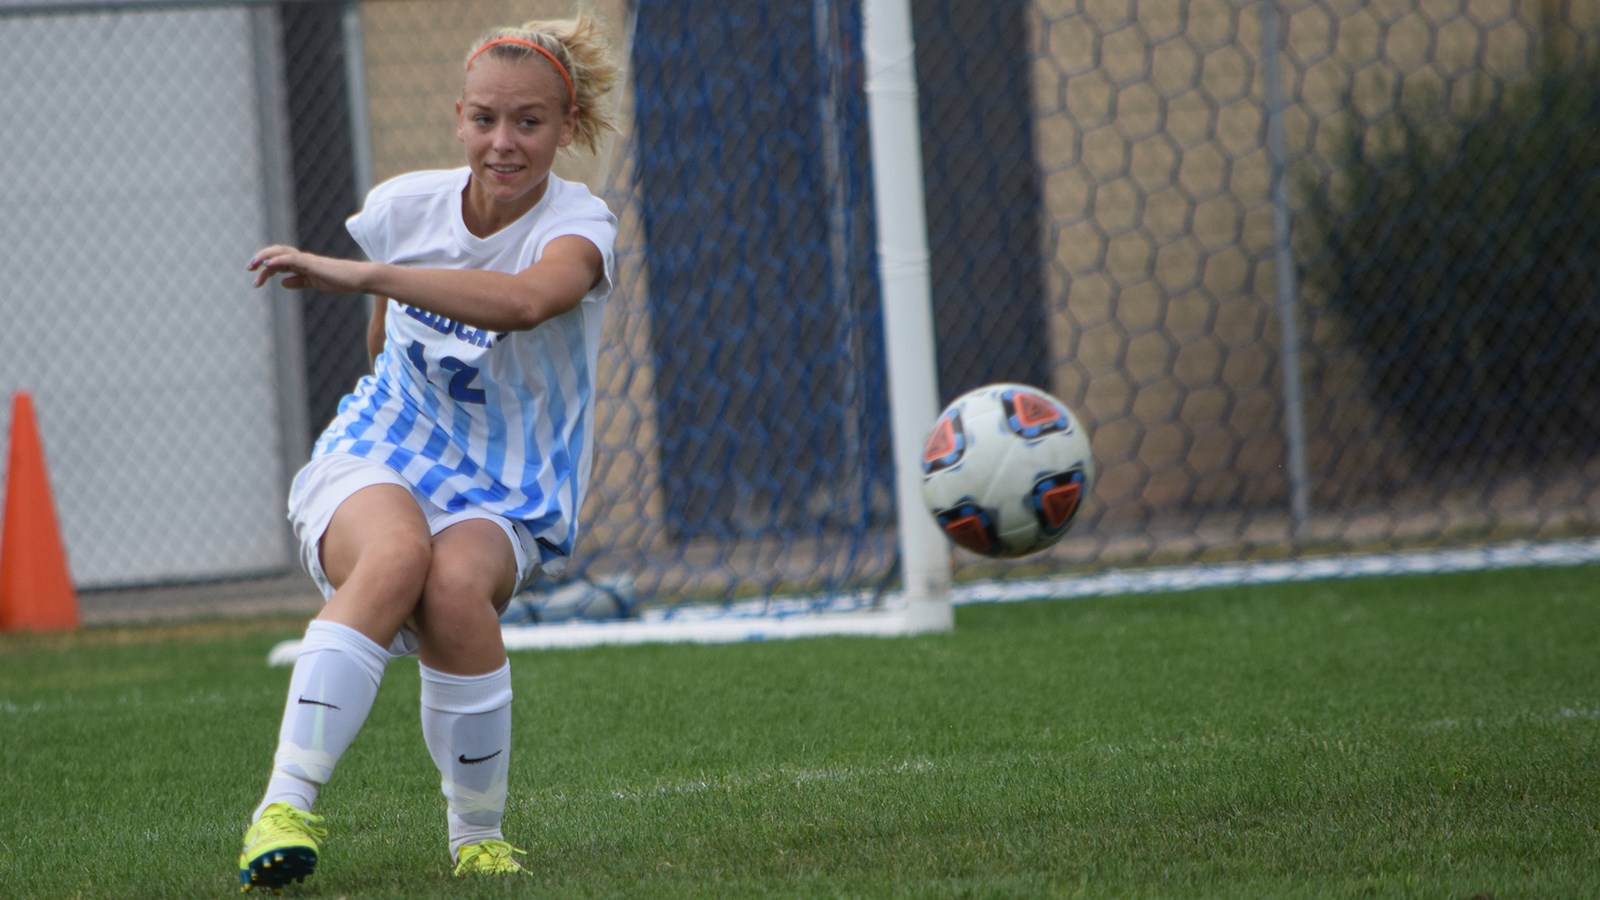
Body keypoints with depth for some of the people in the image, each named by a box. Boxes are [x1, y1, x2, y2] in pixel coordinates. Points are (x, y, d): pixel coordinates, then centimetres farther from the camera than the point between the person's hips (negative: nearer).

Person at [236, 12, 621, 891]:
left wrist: (358, 273, -40)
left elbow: (523, 301, -38)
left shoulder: (578, 224, -13)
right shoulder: (405, 206, 0)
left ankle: (478, 836, -16)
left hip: (504, 497, -1)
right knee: (397, 550, -37)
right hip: (378, 458, 1)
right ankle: (284, 806, -43)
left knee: (456, 585, -37)